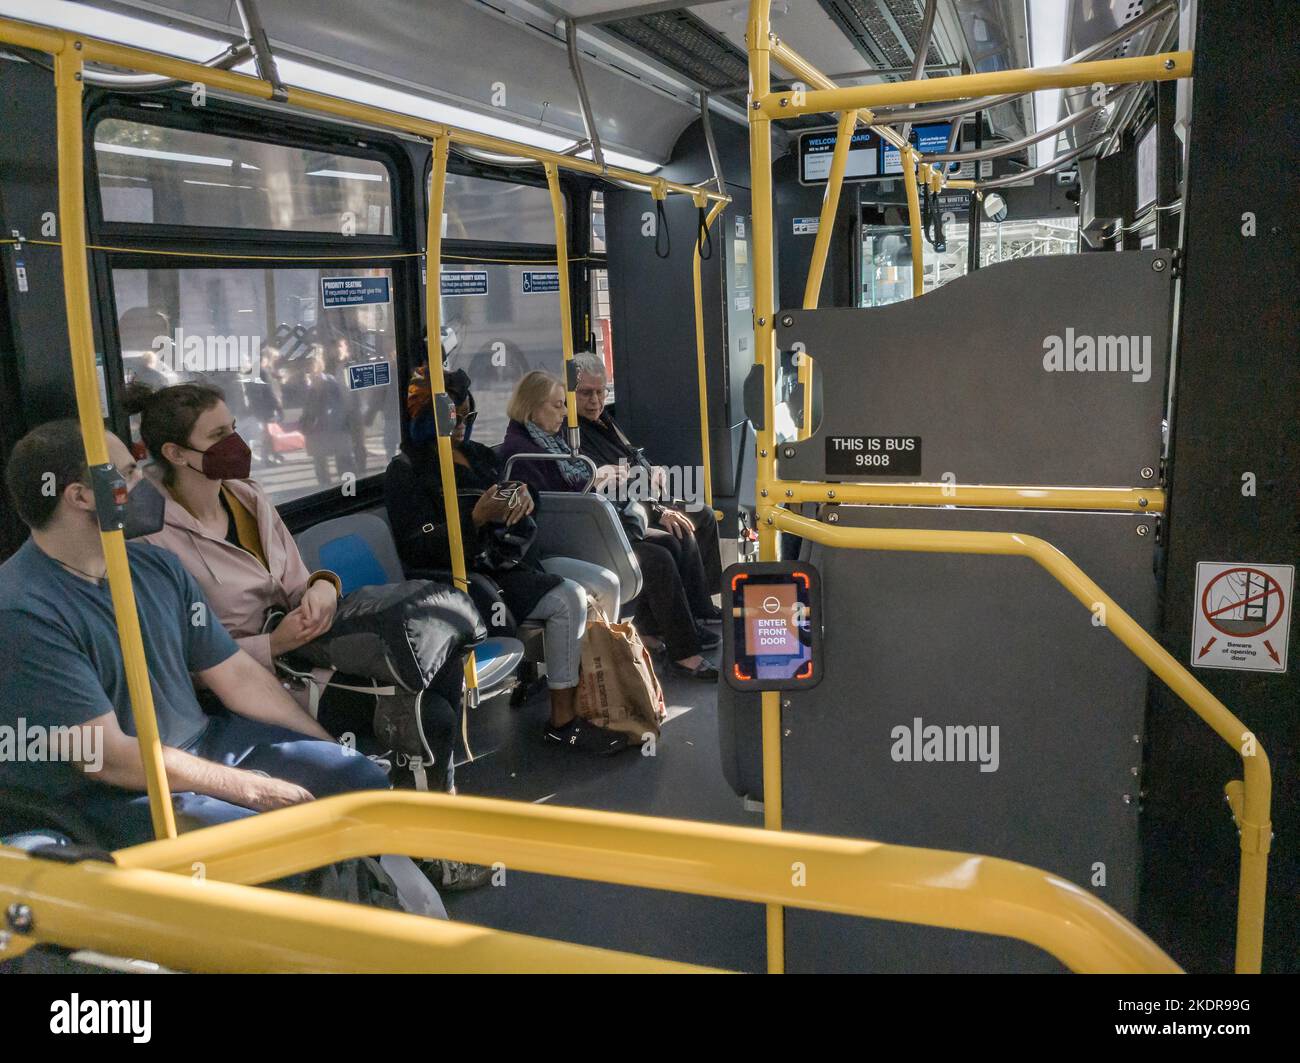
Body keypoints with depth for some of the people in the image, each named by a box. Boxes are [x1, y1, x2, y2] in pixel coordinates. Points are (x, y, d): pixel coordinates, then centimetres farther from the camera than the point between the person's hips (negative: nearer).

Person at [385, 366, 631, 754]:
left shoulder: (478, 454, 16)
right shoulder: (406, 471, -7)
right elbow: (419, 549, -17)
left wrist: (524, 498, -3)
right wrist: (476, 518, -27)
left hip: (515, 560, 9)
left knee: (607, 583, 0)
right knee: (568, 599, -26)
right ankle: (562, 720, -19)